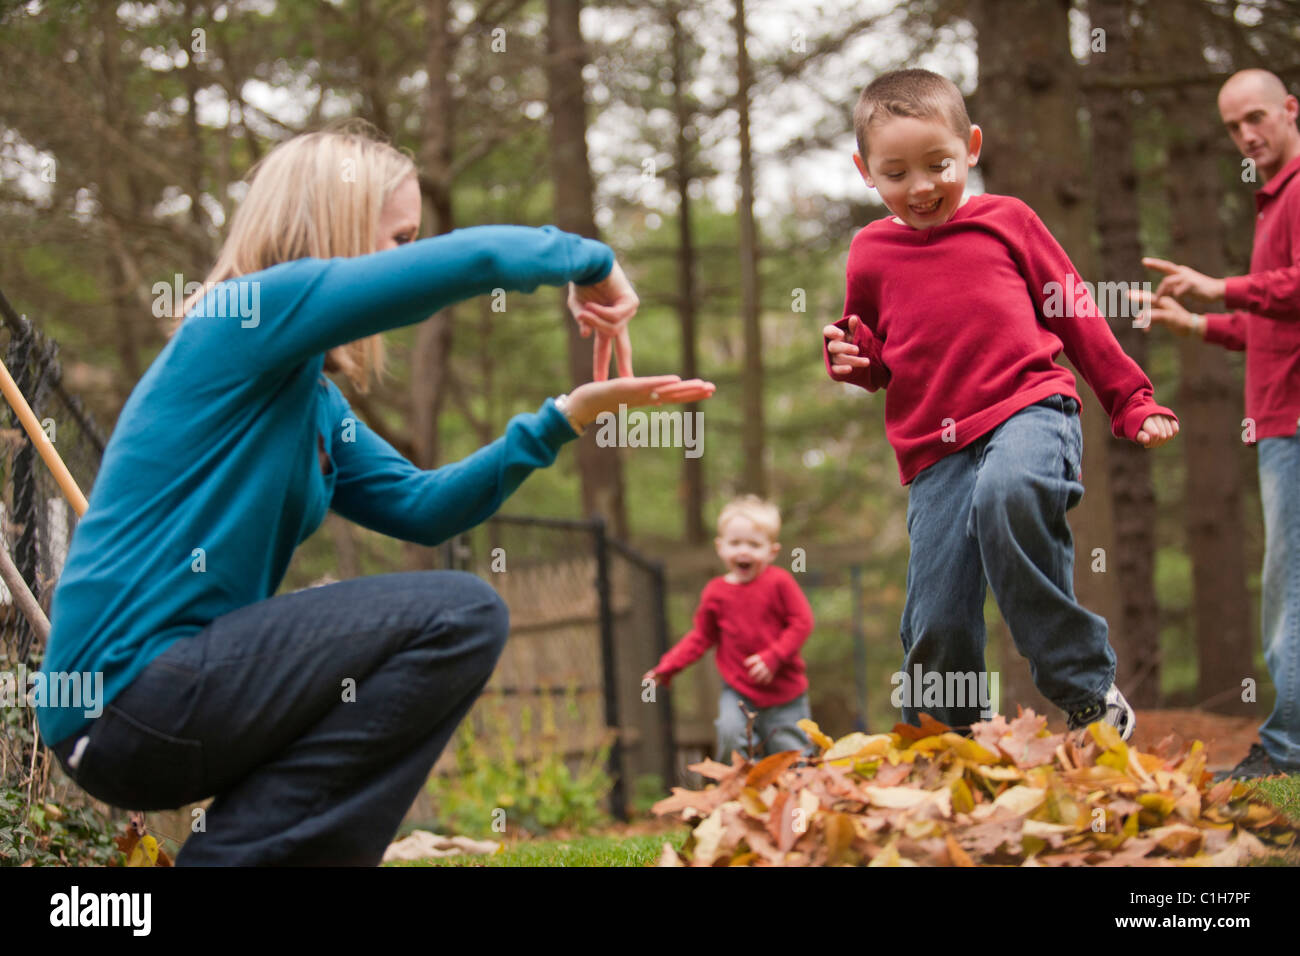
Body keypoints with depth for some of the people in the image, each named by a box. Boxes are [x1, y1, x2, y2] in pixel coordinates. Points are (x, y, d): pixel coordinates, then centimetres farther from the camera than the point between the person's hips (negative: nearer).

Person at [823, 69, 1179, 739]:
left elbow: (1076, 313, 17)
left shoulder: (1006, 220, 10)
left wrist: (1132, 403, 17)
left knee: (1007, 492, -38)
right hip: (934, 450, 3)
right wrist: (853, 357, 3)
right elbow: (878, 362, 27)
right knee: (935, 626, -6)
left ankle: (1086, 691, -28)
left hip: (1029, 409, -3)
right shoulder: (871, 254, 14)